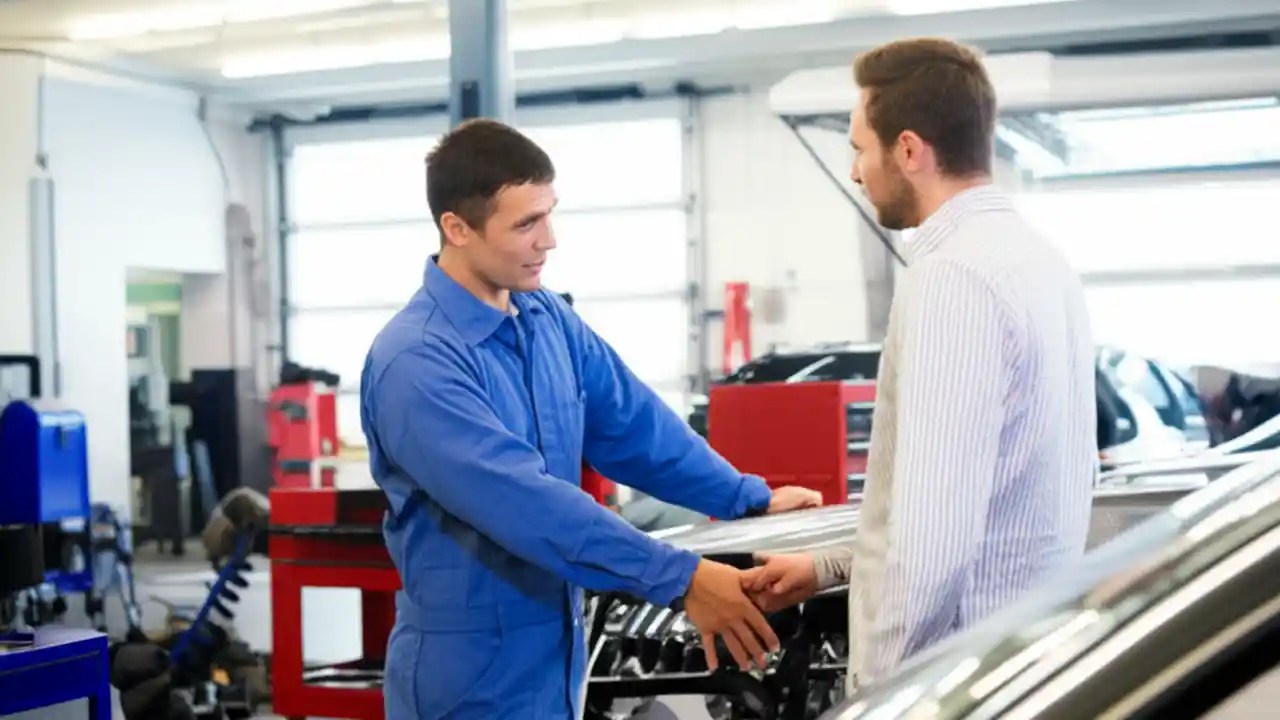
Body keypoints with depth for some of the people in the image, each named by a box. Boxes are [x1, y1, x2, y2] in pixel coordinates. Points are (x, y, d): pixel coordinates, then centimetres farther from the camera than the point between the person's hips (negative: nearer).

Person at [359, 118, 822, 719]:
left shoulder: (548, 318, 4)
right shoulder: (416, 363, -22)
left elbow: (633, 424, 14)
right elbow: (525, 502, -30)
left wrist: (750, 500, 10)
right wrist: (679, 579, -32)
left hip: (555, 655, 8)